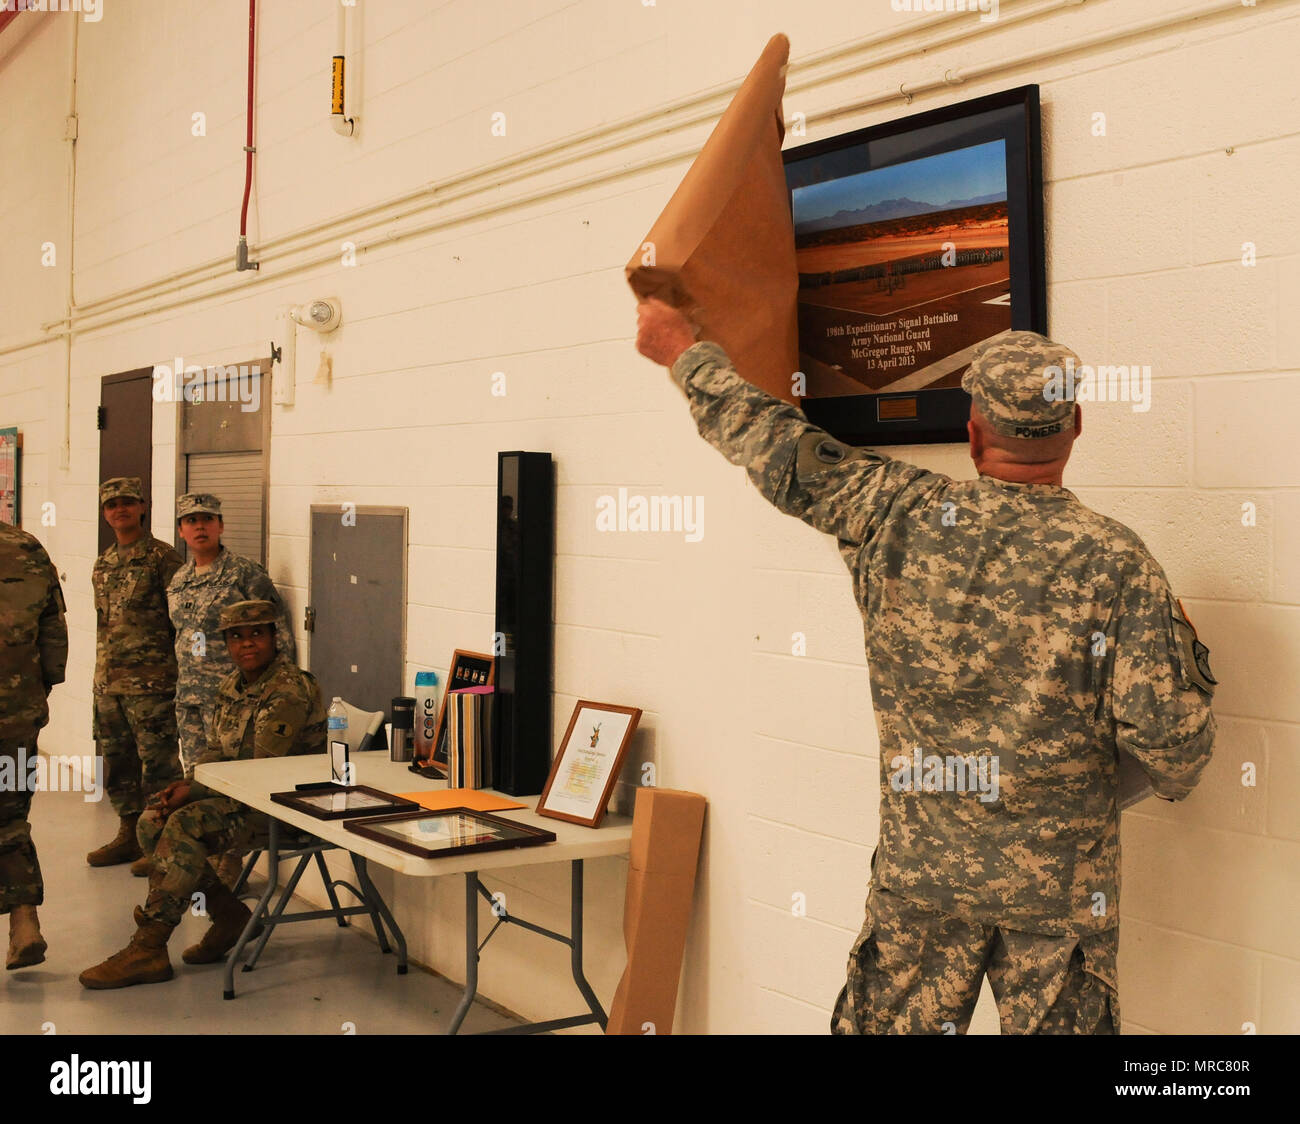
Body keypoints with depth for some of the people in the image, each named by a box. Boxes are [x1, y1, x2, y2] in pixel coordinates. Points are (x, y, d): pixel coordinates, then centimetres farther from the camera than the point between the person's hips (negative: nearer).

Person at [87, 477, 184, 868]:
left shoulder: (161, 556, -7)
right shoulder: (103, 564, 15)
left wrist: (177, 671, -13)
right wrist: (102, 672, 18)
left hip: (149, 679, -8)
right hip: (108, 680, 8)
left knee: (158, 761, -3)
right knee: (116, 761, 14)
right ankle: (129, 834, 26)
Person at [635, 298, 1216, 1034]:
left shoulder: (897, 517, -10)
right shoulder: (1116, 561, -14)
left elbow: (776, 446, 1)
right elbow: (1172, 742, -14)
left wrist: (684, 352, 16)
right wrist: (1186, 644, 7)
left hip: (920, 868, 2)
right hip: (1061, 886, -1)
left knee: (893, 1024, 16)